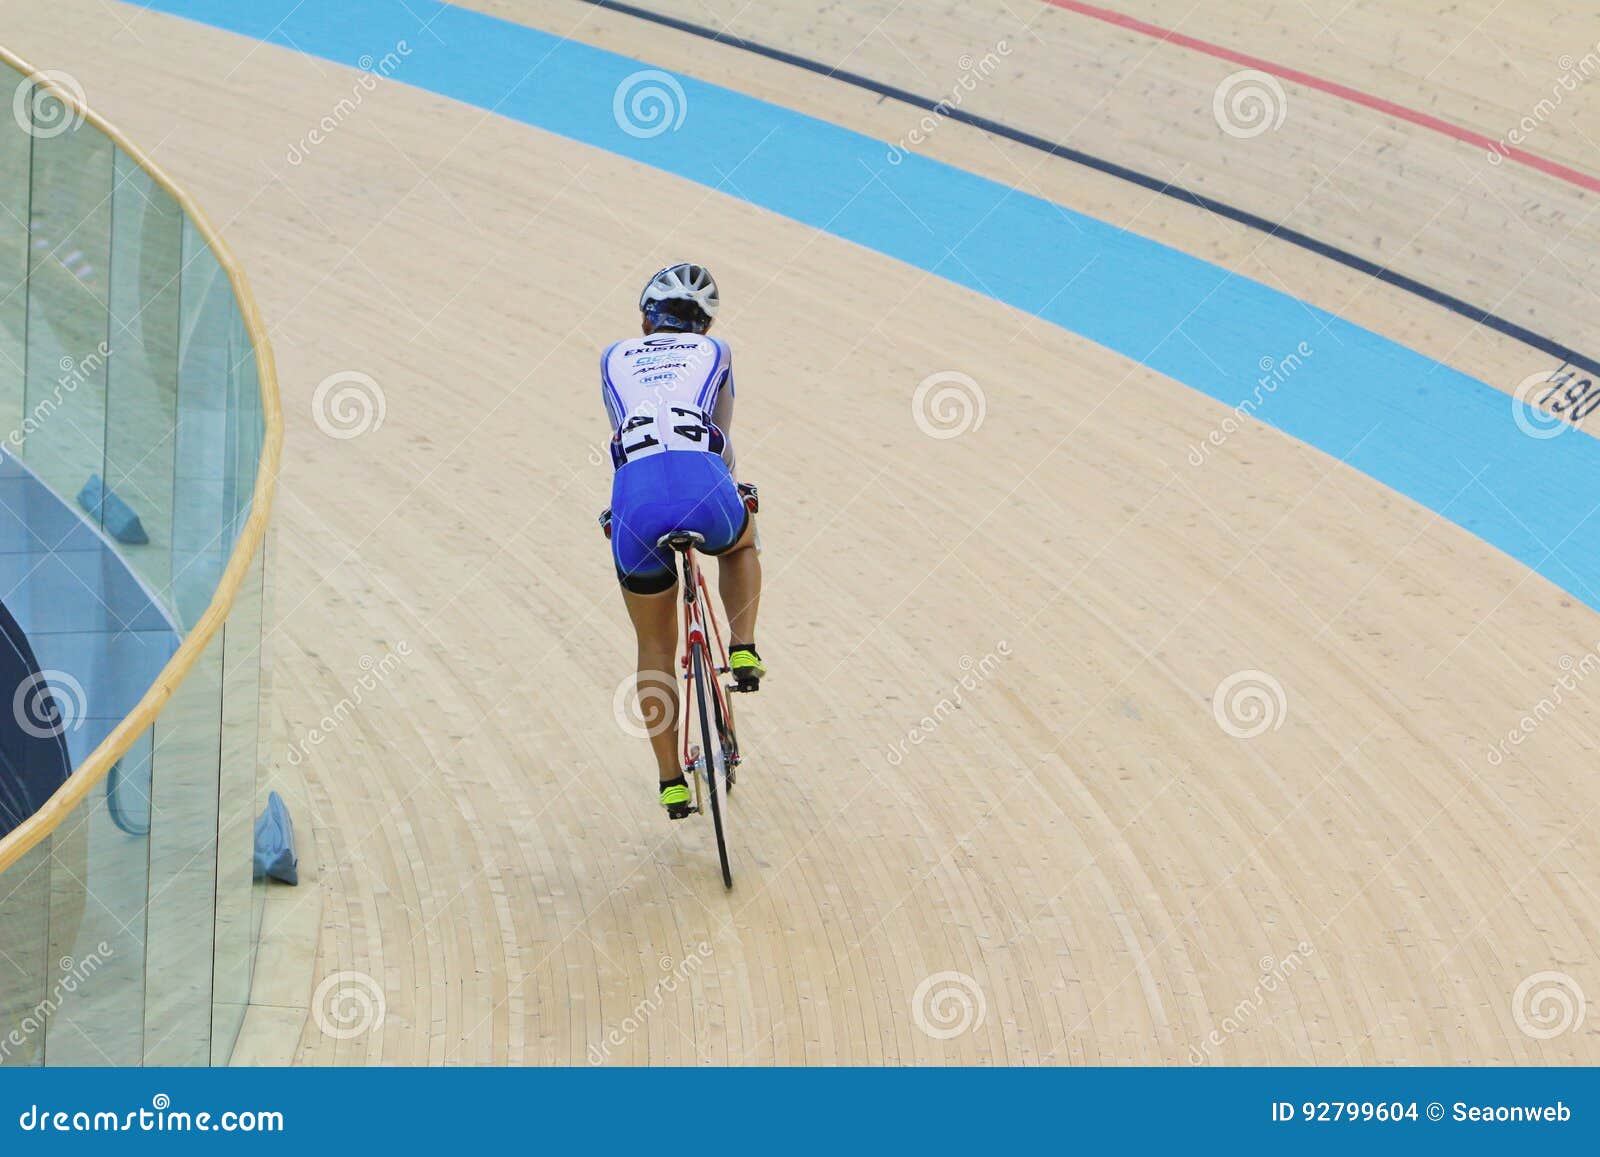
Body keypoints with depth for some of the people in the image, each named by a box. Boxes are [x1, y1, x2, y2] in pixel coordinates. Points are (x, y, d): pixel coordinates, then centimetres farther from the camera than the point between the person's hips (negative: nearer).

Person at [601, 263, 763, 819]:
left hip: (636, 498, 1)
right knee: (741, 543, 39)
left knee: (655, 647, 21)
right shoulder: (714, 351, 26)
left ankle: (671, 783, 20)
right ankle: (744, 651, 20)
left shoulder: (614, 358, 28)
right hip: (702, 486, -1)